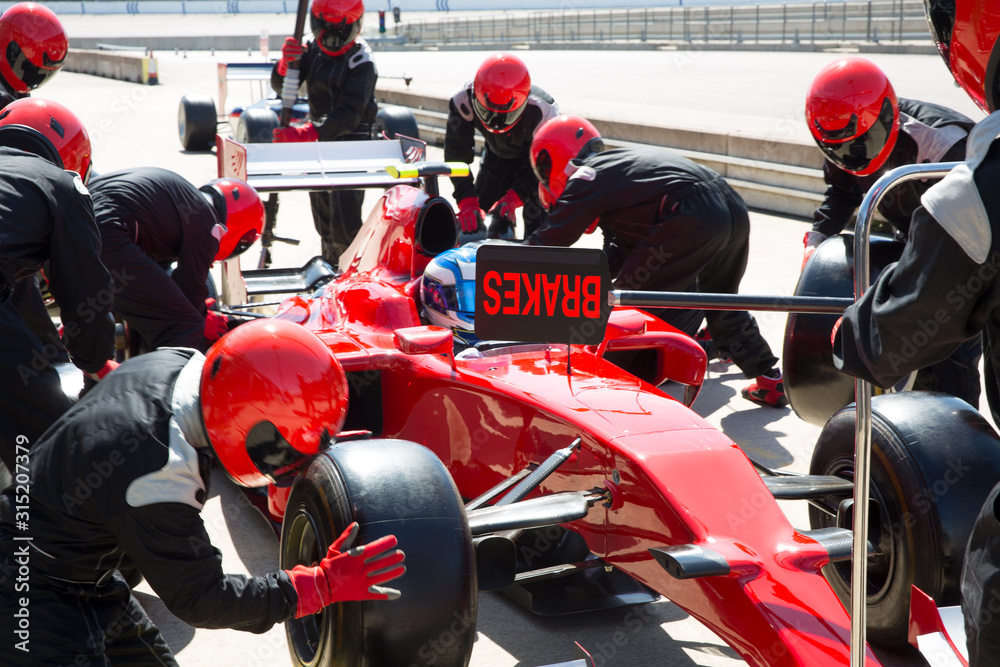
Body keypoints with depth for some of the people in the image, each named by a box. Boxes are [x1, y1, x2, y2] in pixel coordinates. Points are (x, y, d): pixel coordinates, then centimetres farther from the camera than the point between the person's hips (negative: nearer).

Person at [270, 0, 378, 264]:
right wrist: (286, 62, -20)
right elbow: (279, 85, 4)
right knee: (323, 221, 15)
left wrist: (304, 134, -36)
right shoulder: (313, 49, 3)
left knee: (344, 224, -16)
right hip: (319, 141, 7)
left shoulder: (361, 61, -17)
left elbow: (349, 116, -25)